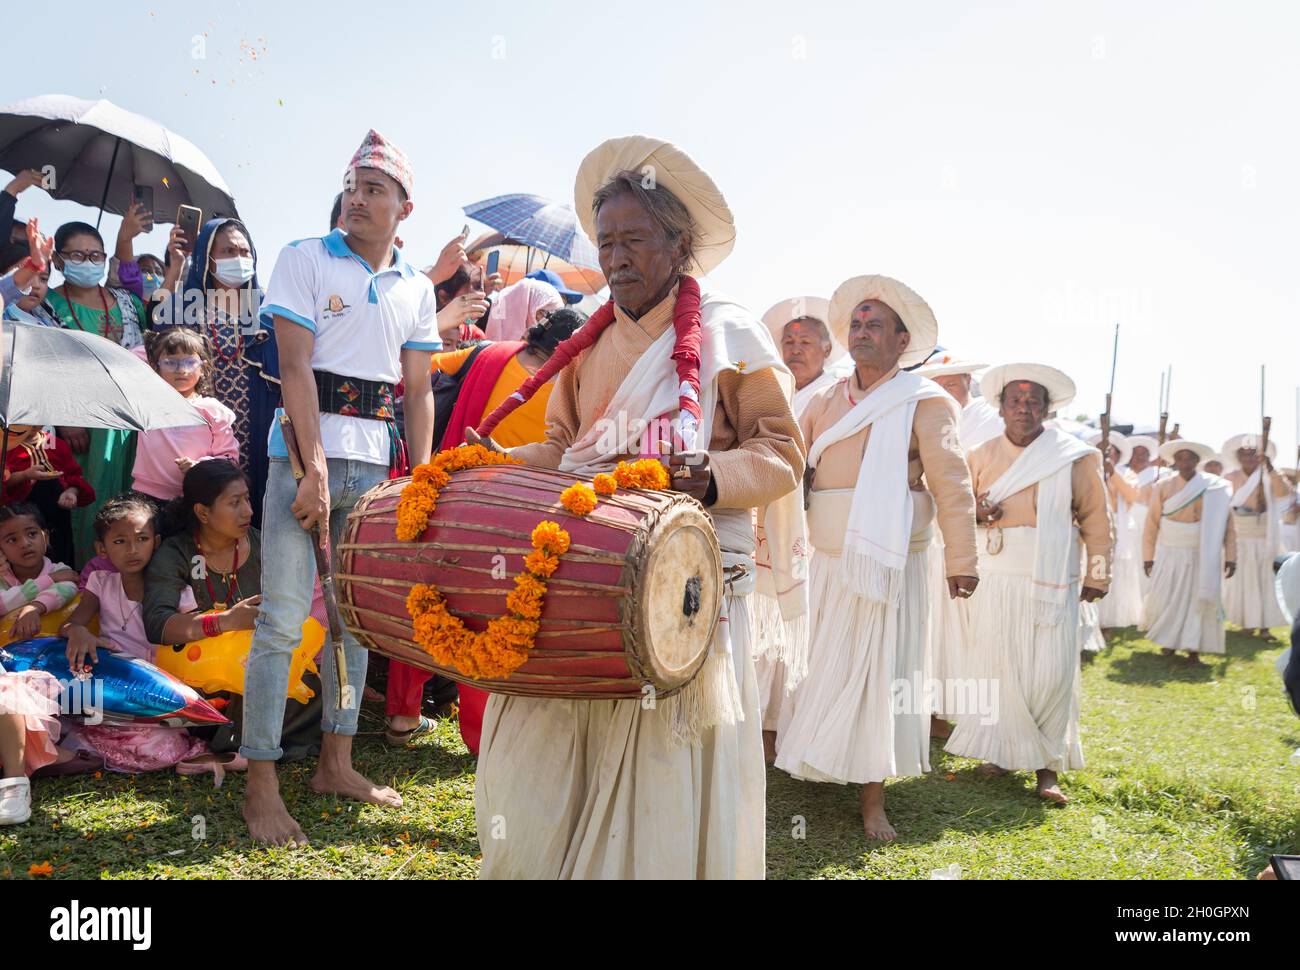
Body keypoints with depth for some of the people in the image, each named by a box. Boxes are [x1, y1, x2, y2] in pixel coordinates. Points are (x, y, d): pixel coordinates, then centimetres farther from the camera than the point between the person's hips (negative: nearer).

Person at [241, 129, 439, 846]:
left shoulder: (417, 289, 13)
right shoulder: (305, 259, 1)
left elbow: (419, 391, 13)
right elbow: (296, 368, -9)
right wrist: (316, 471, -17)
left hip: (378, 464, 5)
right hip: (307, 454, -4)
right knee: (283, 618, -6)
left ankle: (336, 764, 23)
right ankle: (261, 787, 2)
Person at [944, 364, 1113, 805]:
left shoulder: (1075, 457, 1)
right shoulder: (982, 456, 8)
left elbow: (1097, 520, 4)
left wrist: (1097, 576, 1)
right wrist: (976, 512, -5)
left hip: (1051, 582, -2)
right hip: (996, 580, 2)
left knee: (1050, 674, -5)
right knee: (997, 665, 3)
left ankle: (1047, 766, 6)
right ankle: (1001, 749, 18)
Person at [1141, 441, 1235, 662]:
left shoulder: (1215, 488, -3)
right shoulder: (1163, 486, -2)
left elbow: (1226, 523, -2)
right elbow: (1152, 523, 0)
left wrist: (1230, 556, -6)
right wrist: (1148, 555, -1)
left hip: (1202, 555, 0)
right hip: (1169, 553, 1)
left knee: (1198, 599, 1)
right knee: (1165, 600, 2)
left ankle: (1193, 647, 11)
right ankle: (1169, 640, 25)